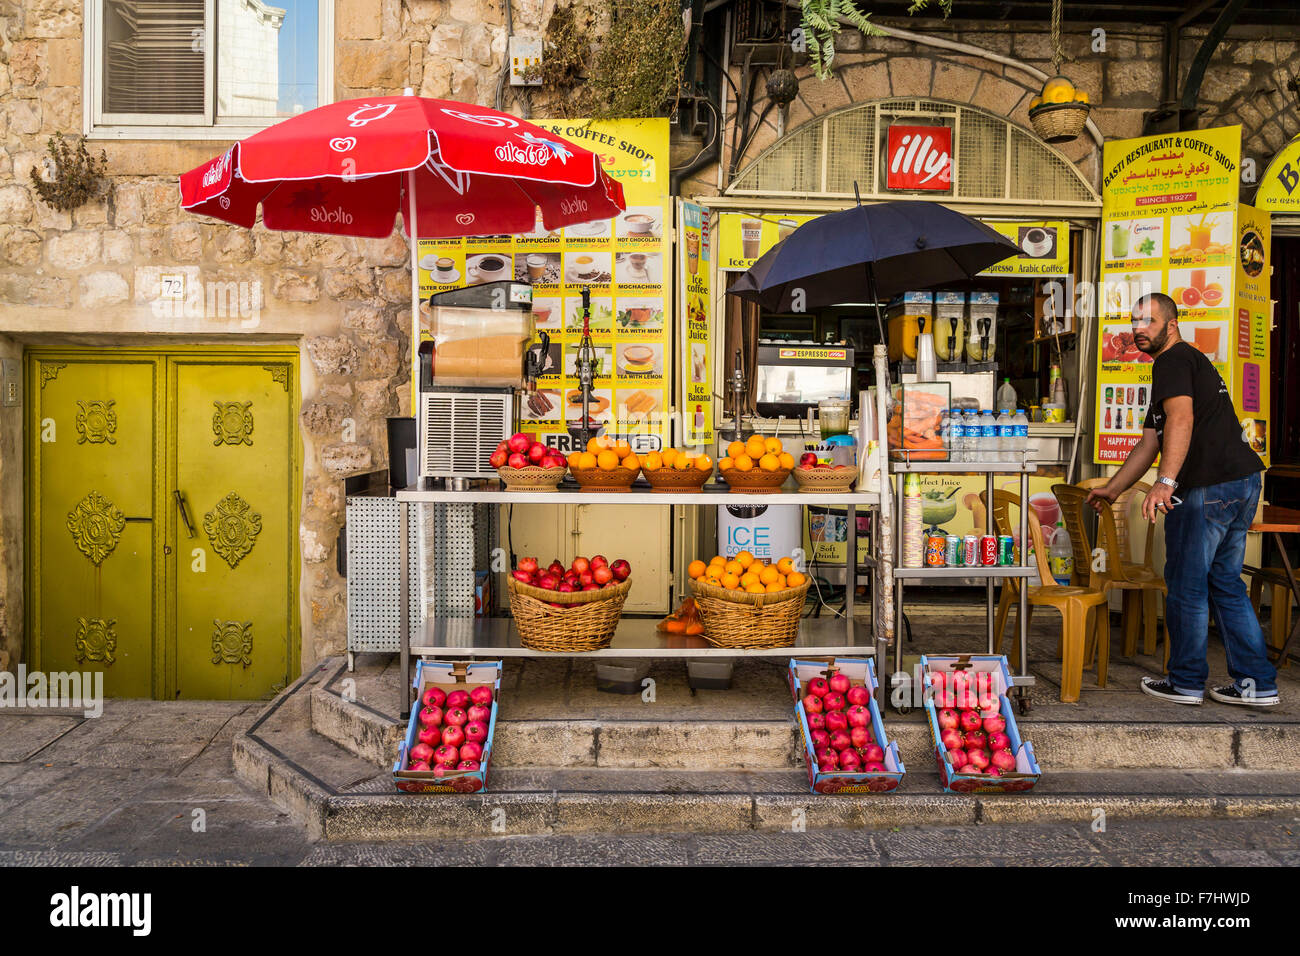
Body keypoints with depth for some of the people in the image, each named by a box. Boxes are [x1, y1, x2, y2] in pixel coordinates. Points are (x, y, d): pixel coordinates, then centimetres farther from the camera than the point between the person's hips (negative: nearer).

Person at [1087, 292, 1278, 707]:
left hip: (1210, 487, -10)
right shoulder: (1190, 362, 27)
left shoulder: (1173, 360, -6)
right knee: (1225, 584, 16)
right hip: (1242, 483, 10)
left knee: (1186, 586, 1)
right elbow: (1150, 442, 28)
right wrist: (1111, 490, 27)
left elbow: (1182, 419, -24)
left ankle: (1186, 683, 12)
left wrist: (1166, 482, -33)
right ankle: (1257, 683, 20)